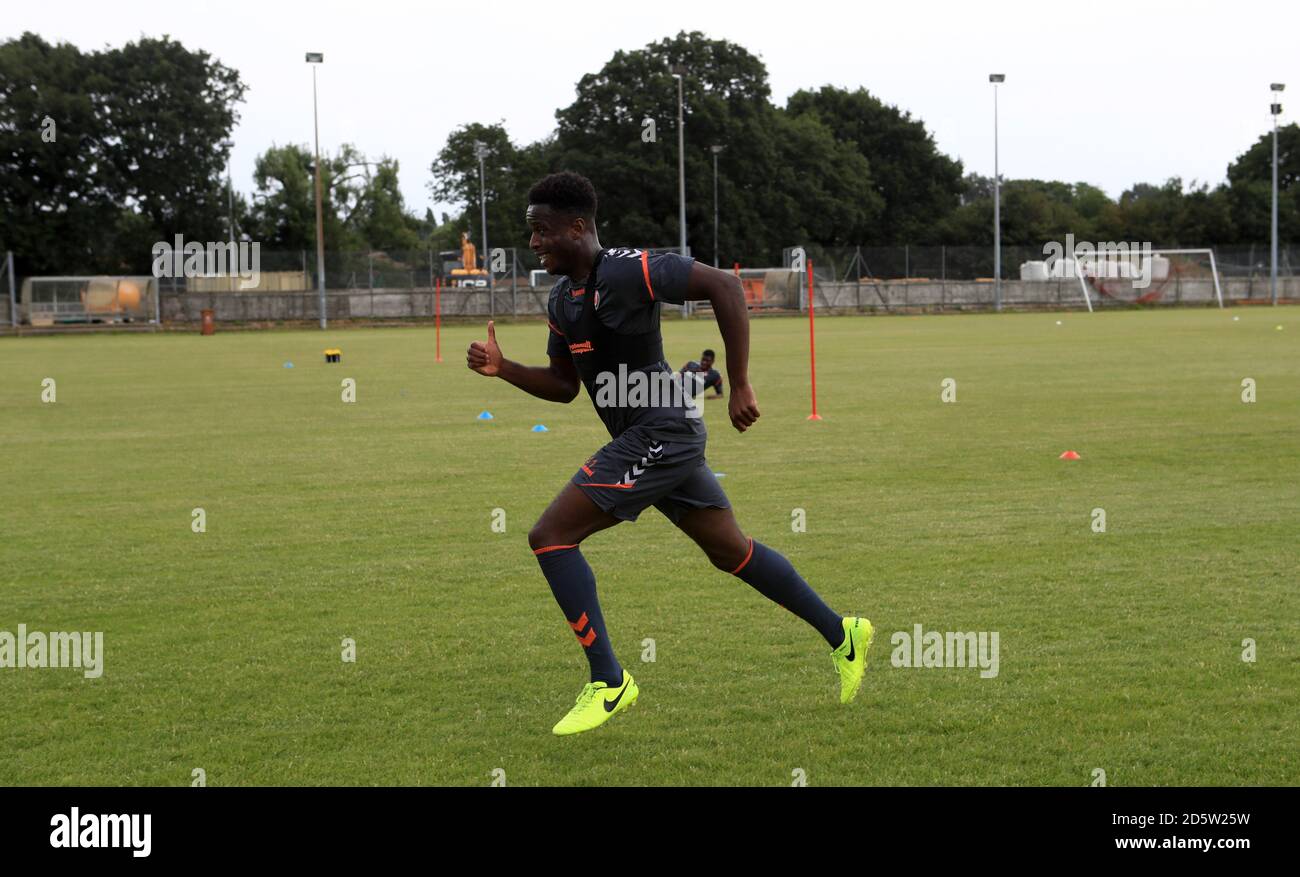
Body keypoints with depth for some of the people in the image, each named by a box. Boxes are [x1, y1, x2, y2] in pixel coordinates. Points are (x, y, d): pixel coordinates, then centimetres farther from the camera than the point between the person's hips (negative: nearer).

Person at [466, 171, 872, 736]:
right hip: (653, 438, 10)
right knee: (731, 550, 18)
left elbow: (724, 286, -20)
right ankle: (842, 635, 28)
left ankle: (608, 682, -8)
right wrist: (502, 369, 2)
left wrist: (739, 386, -20)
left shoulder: (625, 271, -17)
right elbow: (564, 385, 20)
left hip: (661, 434, -10)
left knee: (551, 536, -12)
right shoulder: (562, 299, 11)